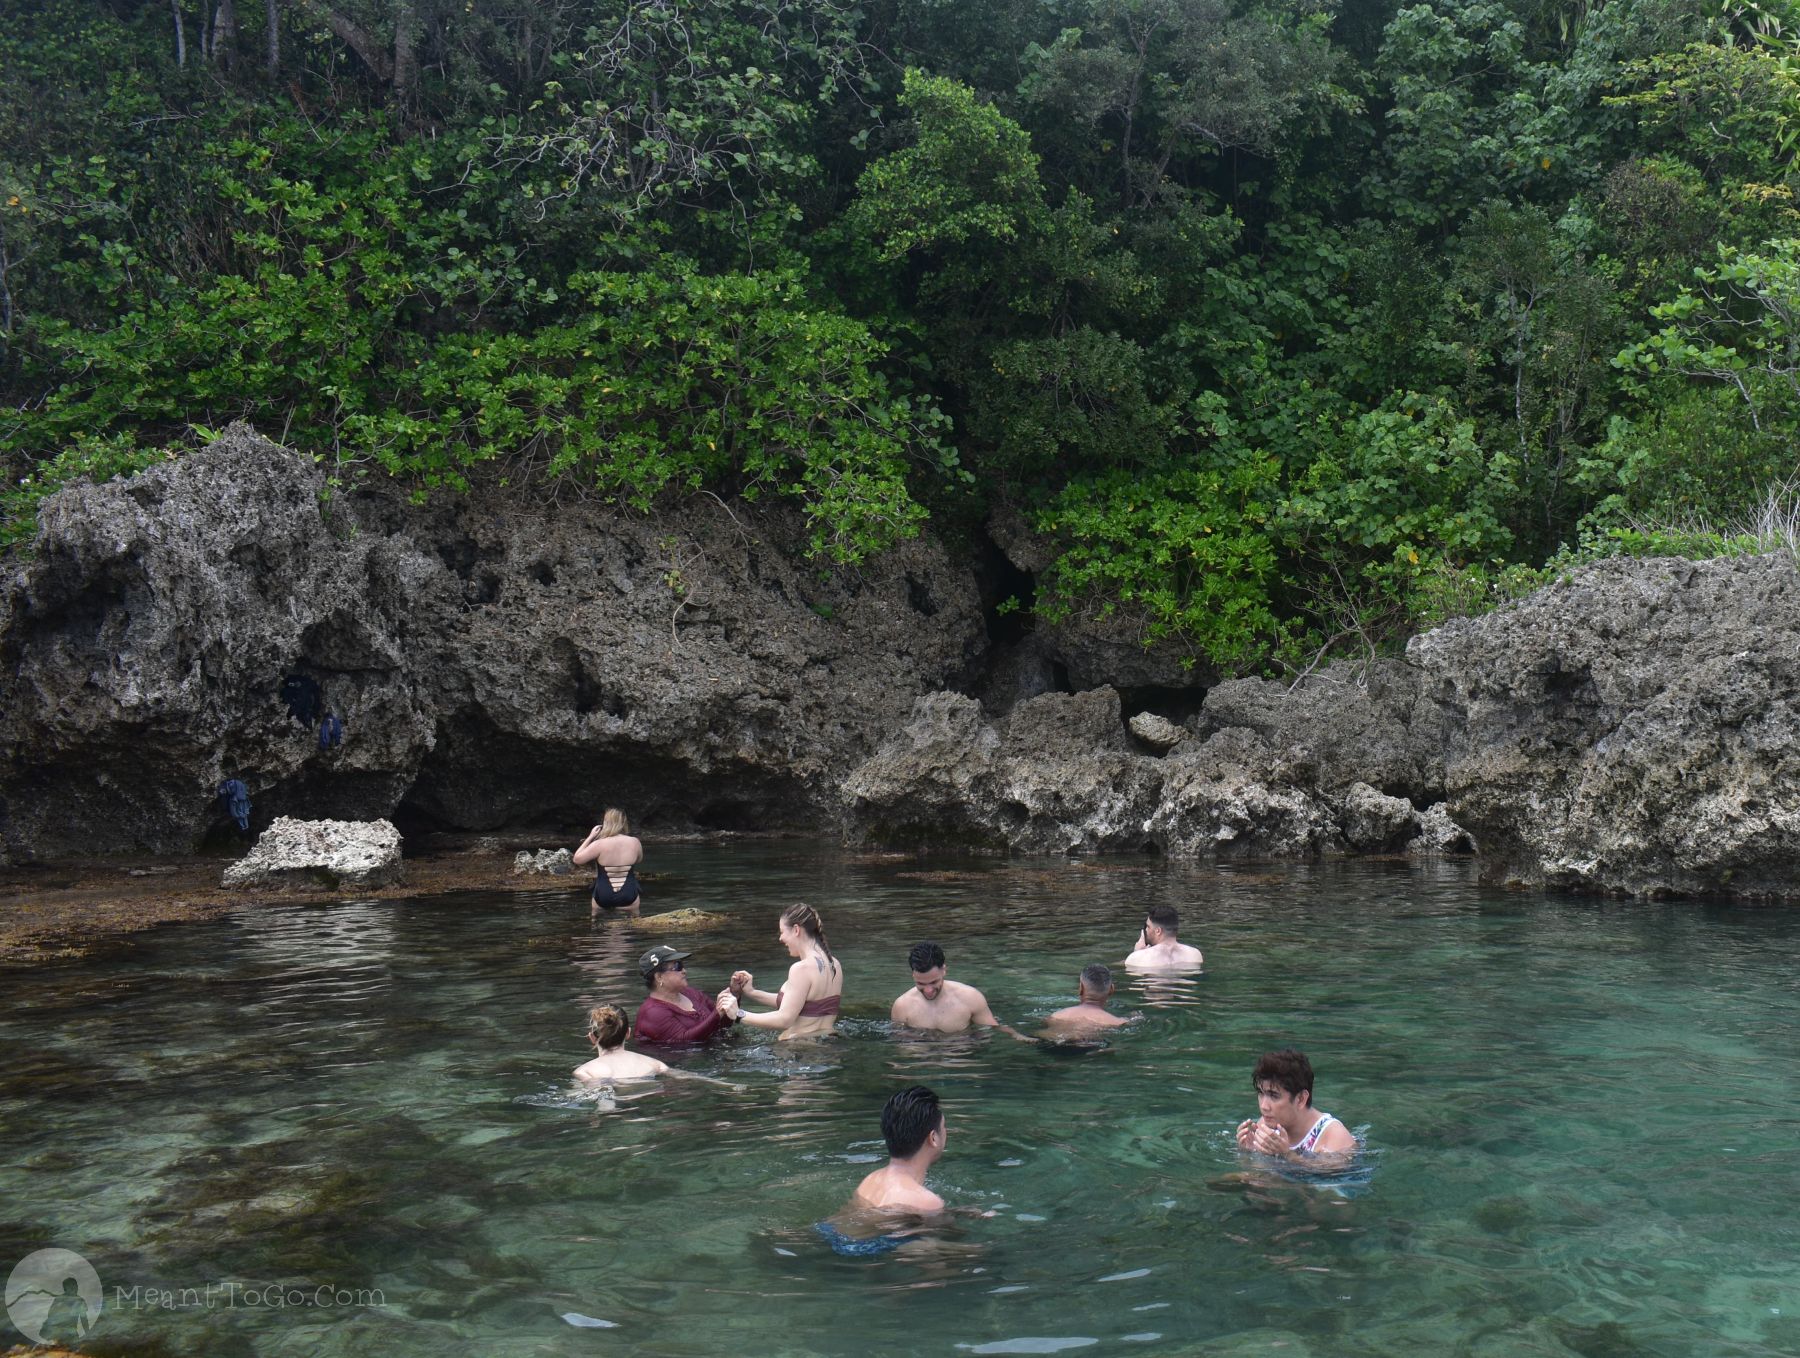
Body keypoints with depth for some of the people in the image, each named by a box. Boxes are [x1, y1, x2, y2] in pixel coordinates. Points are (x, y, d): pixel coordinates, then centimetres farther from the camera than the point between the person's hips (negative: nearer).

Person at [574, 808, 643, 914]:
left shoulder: (599, 844, -14)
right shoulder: (635, 842, -5)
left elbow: (577, 859, -5)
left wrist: (590, 837, 0)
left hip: (602, 900, -1)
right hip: (628, 900, 1)